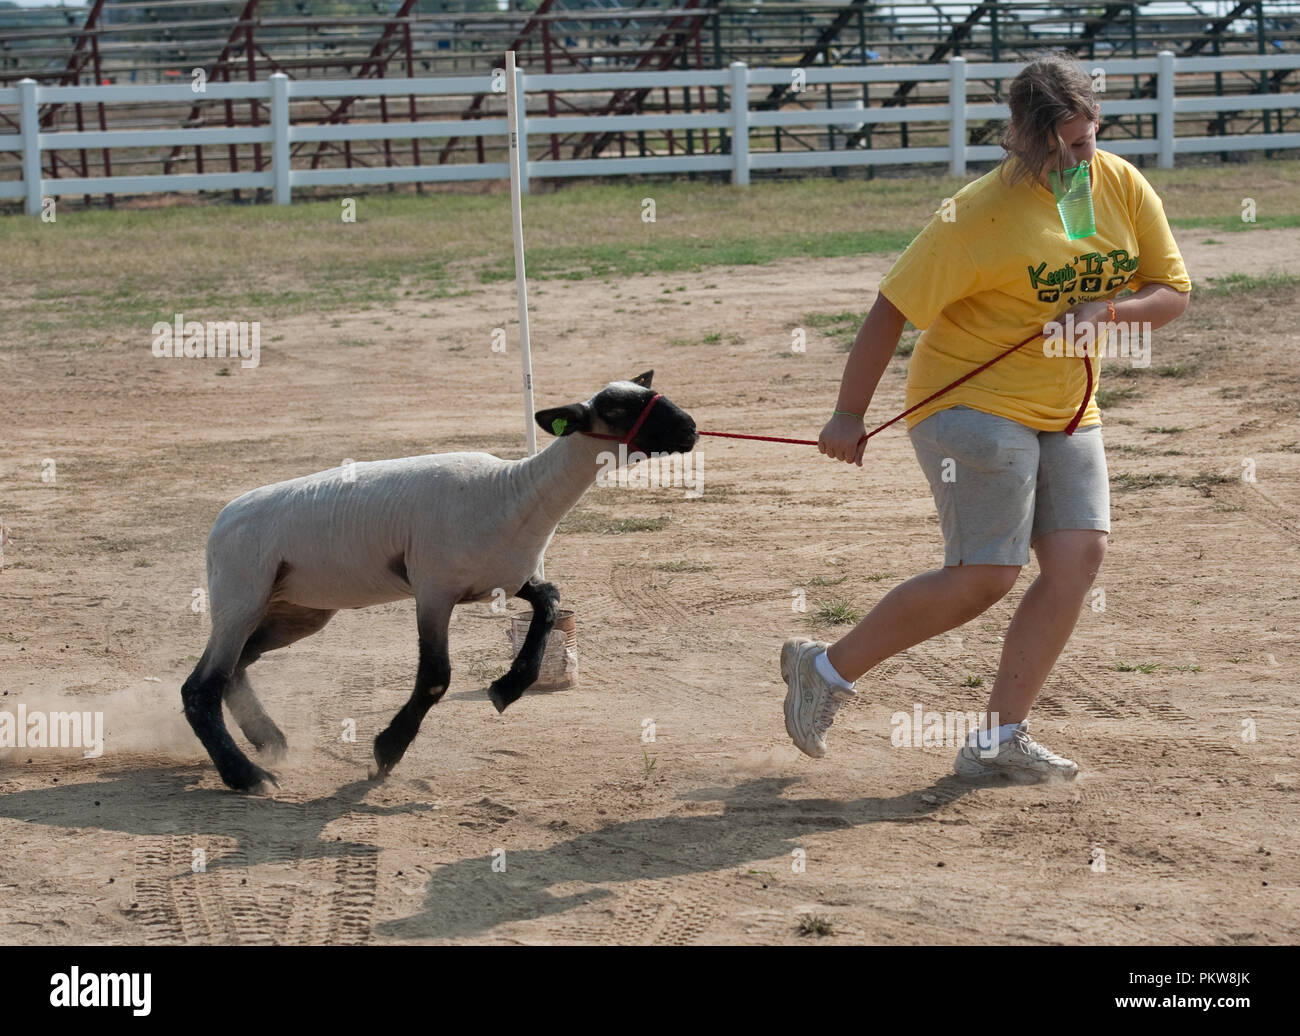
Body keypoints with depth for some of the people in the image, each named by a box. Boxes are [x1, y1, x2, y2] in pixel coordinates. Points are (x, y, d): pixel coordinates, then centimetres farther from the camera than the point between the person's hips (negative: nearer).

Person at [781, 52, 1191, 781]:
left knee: (1080, 554, -8)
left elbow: (1173, 292, 6)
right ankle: (826, 670, 3)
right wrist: (850, 415, -15)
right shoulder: (982, 214, -18)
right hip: (974, 402, -7)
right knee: (985, 576, -13)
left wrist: (1103, 313, -15)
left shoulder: (1125, 188, 0)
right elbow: (893, 310, -15)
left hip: (1067, 413, 7)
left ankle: (1001, 739, 0)